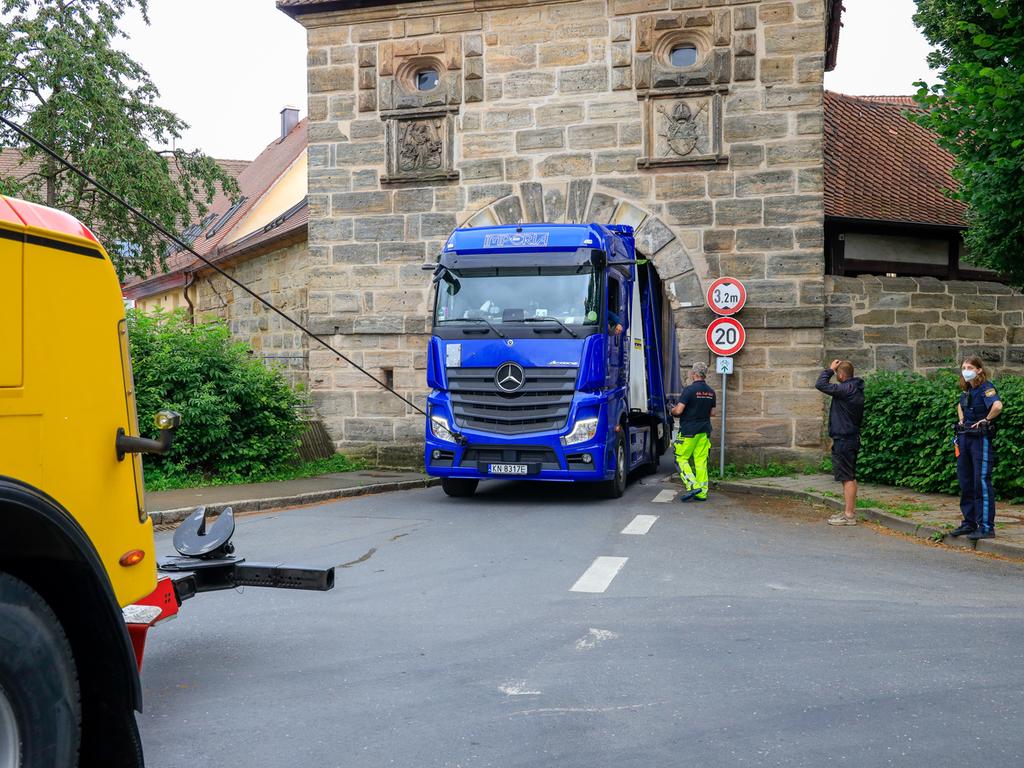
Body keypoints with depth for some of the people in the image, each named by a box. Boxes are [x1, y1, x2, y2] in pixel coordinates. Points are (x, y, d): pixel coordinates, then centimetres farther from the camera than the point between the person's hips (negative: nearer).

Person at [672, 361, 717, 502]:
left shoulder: (690, 390, -14)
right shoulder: (711, 392, 8)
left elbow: (678, 410, -17)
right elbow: (712, 413, 14)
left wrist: (672, 411, 4)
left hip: (689, 431, -6)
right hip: (705, 431, 7)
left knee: (681, 458, 3)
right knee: (701, 461, 7)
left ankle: (692, 486, -10)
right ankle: (702, 492, 7)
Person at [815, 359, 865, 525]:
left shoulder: (846, 389, -20)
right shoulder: (856, 389, 11)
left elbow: (820, 384, -21)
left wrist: (829, 369, -9)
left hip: (844, 441, -10)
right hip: (851, 438, 10)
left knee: (847, 478, -6)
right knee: (850, 477, 15)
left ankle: (849, 515, -3)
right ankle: (850, 511, 23)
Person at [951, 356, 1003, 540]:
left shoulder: (986, 387, -14)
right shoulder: (966, 390, 11)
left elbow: (997, 406, -34)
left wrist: (986, 420, -18)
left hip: (981, 439, -9)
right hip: (964, 438, 9)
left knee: (982, 482, -7)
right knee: (965, 483, 12)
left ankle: (986, 527, -3)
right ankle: (969, 523, 22)